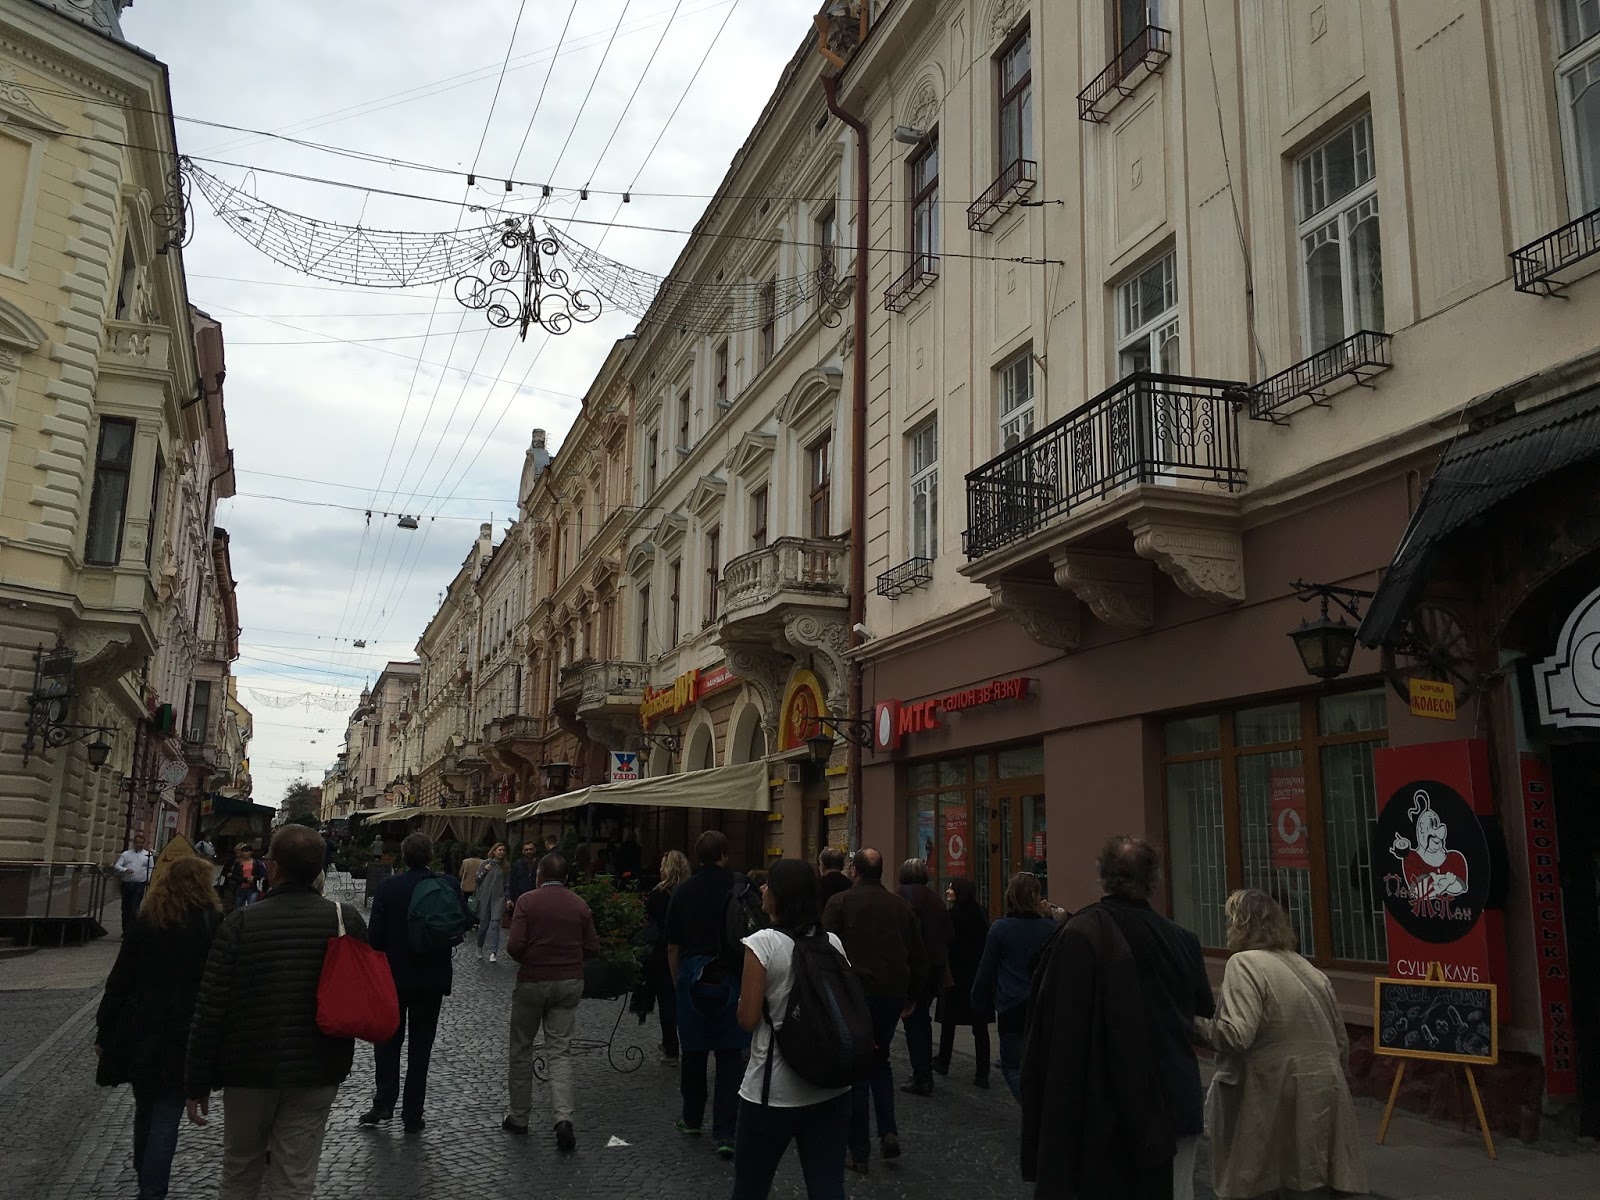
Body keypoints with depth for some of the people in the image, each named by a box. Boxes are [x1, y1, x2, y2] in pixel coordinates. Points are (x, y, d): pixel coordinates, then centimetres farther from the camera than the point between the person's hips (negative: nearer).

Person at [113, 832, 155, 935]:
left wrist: (149, 880, -4)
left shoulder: (148, 855, 9)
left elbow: (151, 869, 9)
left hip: (139, 885, -3)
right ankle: (125, 930, 20)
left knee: (134, 909, -12)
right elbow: (117, 866, 3)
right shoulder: (126, 854, 11)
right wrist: (125, 870, -16)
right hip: (126, 884, 3)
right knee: (125, 908, 9)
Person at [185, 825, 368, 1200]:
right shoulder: (347, 921, -8)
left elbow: (210, 1011, -10)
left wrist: (197, 1083, 0)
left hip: (249, 1070, -1)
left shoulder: (240, 924, -13)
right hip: (316, 1073, 1)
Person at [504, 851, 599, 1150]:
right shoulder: (580, 905, 2)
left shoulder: (527, 901, -8)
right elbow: (593, 949, 2)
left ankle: (518, 1116, 23)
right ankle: (562, 1117, -12)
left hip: (532, 982, -2)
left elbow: (514, 946, -15)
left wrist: (527, 957, 7)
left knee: (521, 1049, 14)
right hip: (569, 983, 2)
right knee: (560, 1051, 5)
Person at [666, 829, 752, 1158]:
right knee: (730, 1057, 2)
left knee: (693, 1051, 15)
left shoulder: (683, 891, 2)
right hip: (730, 980, -2)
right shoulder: (740, 887, -6)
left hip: (692, 979, 2)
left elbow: (672, 947, 8)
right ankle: (724, 1133, -3)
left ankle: (692, 1119, 32)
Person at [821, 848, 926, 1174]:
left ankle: (859, 1152, 9)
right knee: (880, 1061, 23)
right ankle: (888, 1131, 7)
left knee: (856, 1071, 6)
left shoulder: (839, 903, -7)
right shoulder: (900, 906, 6)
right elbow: (919, 955, 10)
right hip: (893, 994, 4)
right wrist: (910, 995, 19)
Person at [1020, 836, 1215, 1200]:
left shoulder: (1078, 936, -16)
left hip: (1101, 1110, -3)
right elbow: (1204, 1016, 11)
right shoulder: (1182, 940, -1)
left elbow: (1052, 1029, -17)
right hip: (1174, 1104, 4)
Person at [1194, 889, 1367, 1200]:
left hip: (1273, 1105, -7)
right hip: (1323, 1107, 7)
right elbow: (1342, 1045, 18)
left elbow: (1236, 1036, -21)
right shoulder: (1311, 971, 13)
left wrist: (1196, 1020, -6)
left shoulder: (1244, 964, -11)